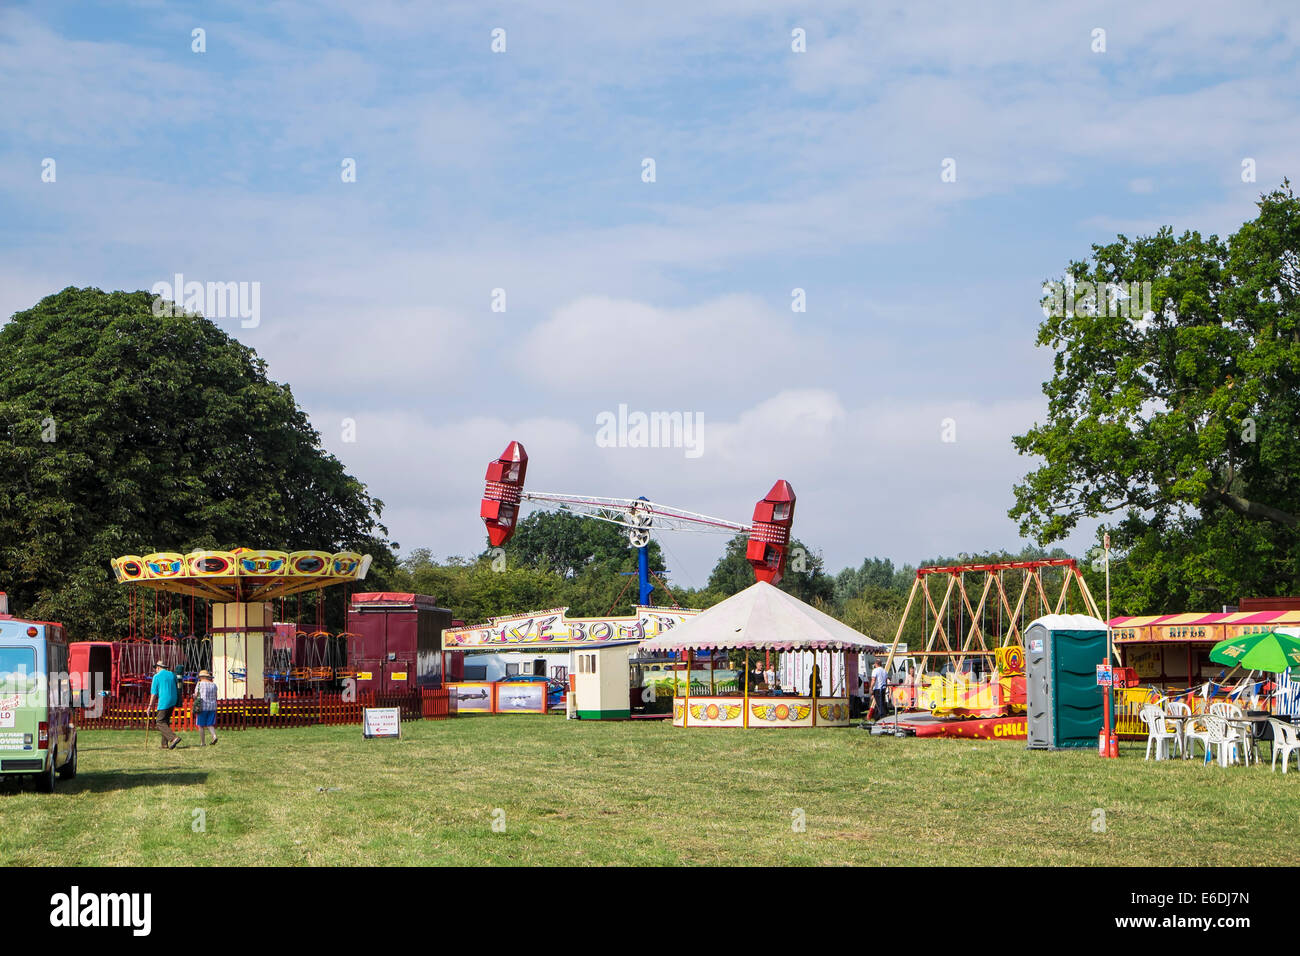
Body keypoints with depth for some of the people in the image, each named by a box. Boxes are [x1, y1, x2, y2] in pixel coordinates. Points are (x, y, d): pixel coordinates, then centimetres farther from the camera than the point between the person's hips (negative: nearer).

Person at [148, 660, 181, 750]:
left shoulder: (157, 676, -4)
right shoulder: (172, 675, 13)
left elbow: (154, 692, -6)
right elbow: (176, 689, 15)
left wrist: (150, 705, -1)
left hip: (164, 702, -7)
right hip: (173, 701, 7)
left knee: (161, 723, -5)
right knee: (166, 722, 13)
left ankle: (174, 738, -23)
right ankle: (165, 744, 10)